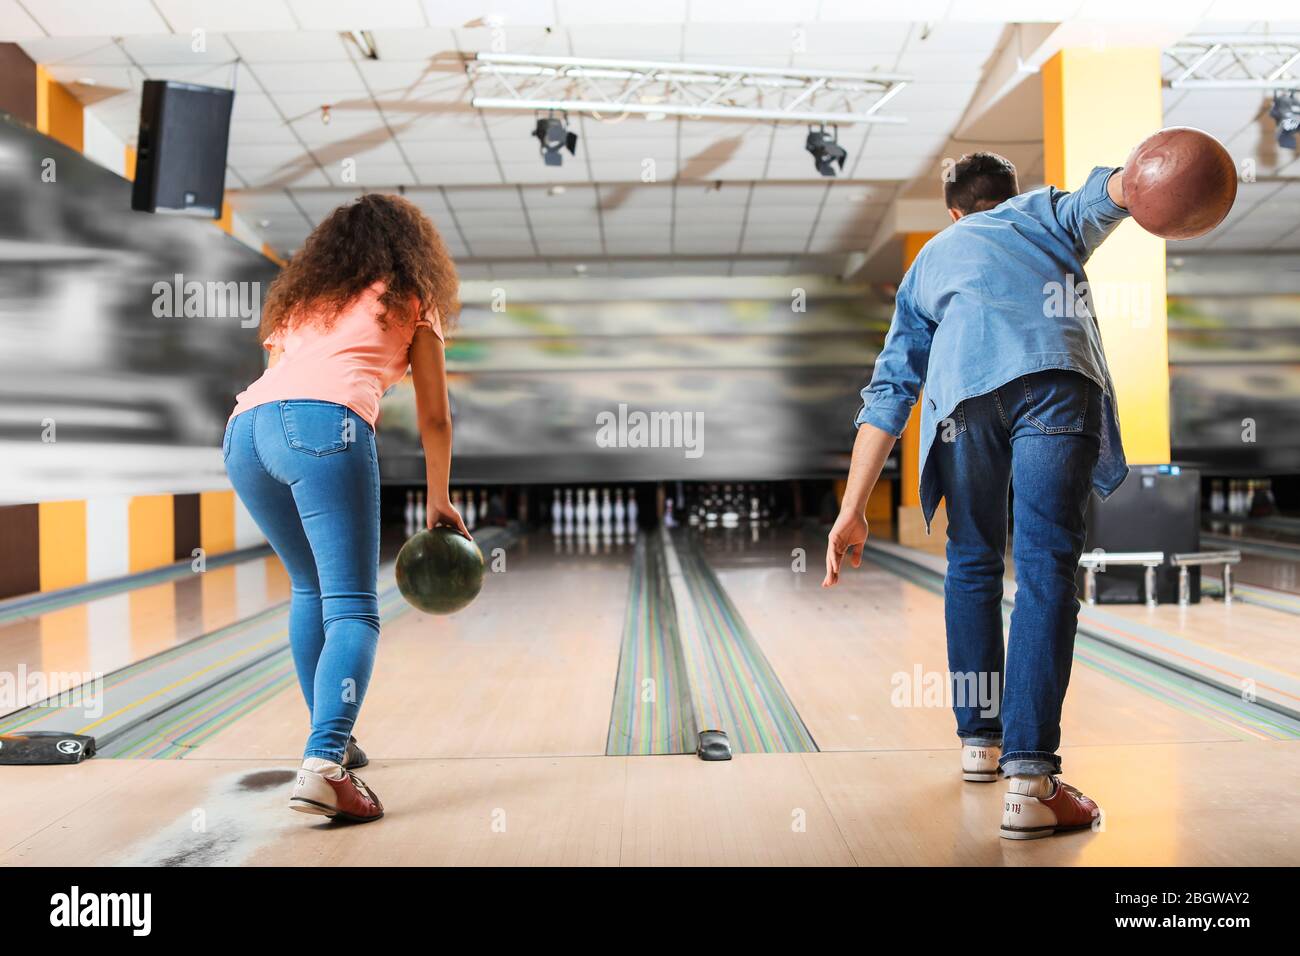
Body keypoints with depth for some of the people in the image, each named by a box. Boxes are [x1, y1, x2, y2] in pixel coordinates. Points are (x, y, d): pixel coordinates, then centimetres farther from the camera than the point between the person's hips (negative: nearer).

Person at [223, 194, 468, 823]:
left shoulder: (299, 299, 34)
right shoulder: (409, 300, 23)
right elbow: (434, 417, 22)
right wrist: (439, 501, 32)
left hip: (244, 429, 6)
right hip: (326, 423, -5)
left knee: (310, 587, 22)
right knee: (352, 609, -6)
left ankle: (331, 739, 29)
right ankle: (324, 767, -23)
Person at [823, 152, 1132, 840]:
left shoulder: (930, 259, 36)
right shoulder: (1044, 211, 34)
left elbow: (889, 392, 26)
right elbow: (1097, 201, 5)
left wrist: (853, 510, 22)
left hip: (966, 395, 2)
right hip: (1056, 377, -1)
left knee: (972, 564, 18)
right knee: (1045, 570, -8)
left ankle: (979, 740, 28)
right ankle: (1029, 782, -15)